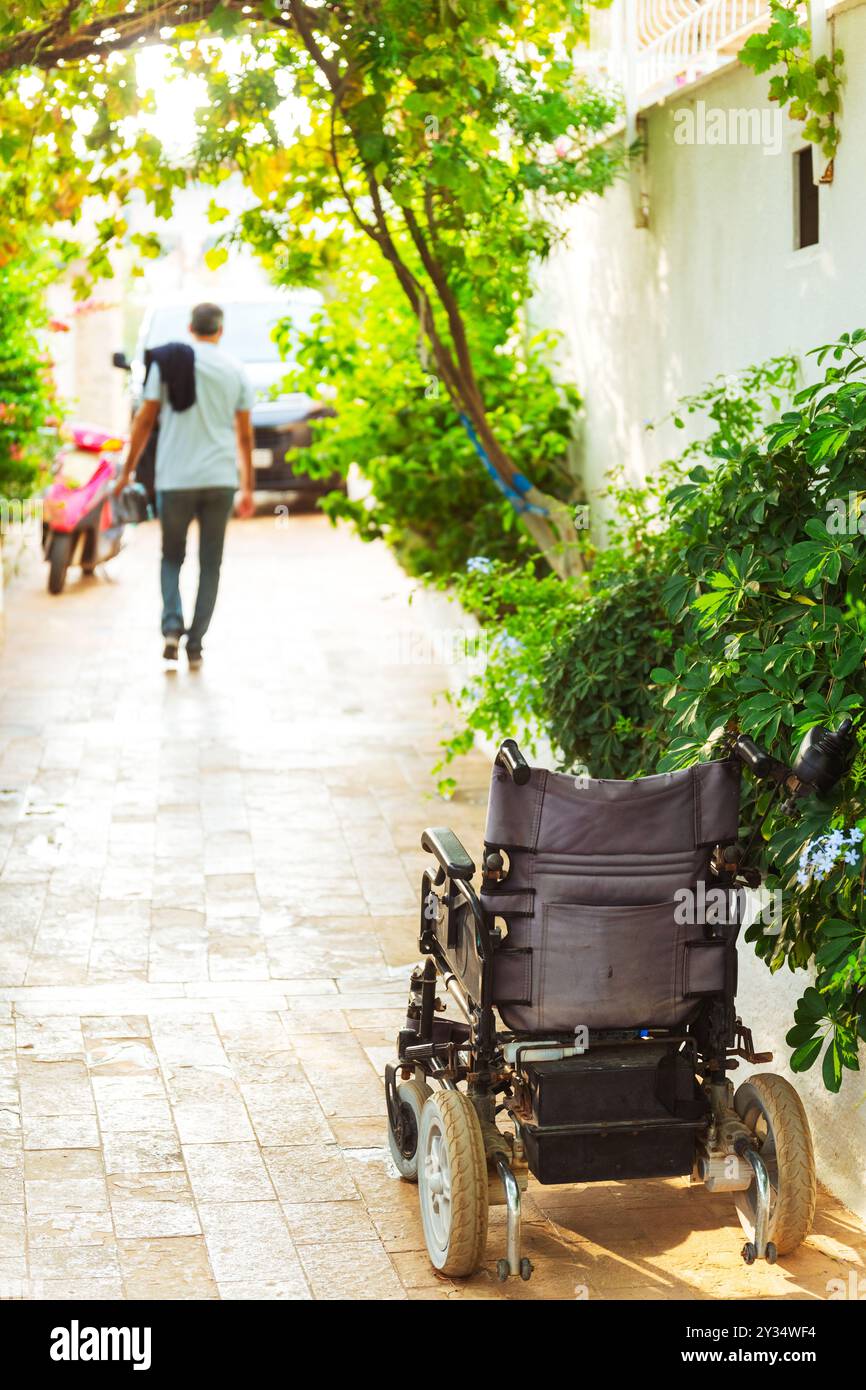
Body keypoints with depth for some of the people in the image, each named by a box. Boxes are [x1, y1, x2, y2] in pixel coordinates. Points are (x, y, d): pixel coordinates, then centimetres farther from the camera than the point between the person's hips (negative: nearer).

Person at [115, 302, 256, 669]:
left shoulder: (165, 361, 1)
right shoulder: (235, 370, 4)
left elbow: (145, 419, -1)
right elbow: (245, 435, 6)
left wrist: (128, 470, 7)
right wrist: (248, 488, 14)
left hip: (175, 478, -1)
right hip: (220, 480, 1)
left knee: (171, 557, 14)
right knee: (210, 564, 9)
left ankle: (171, 627, -6)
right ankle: (195, 643, 4)